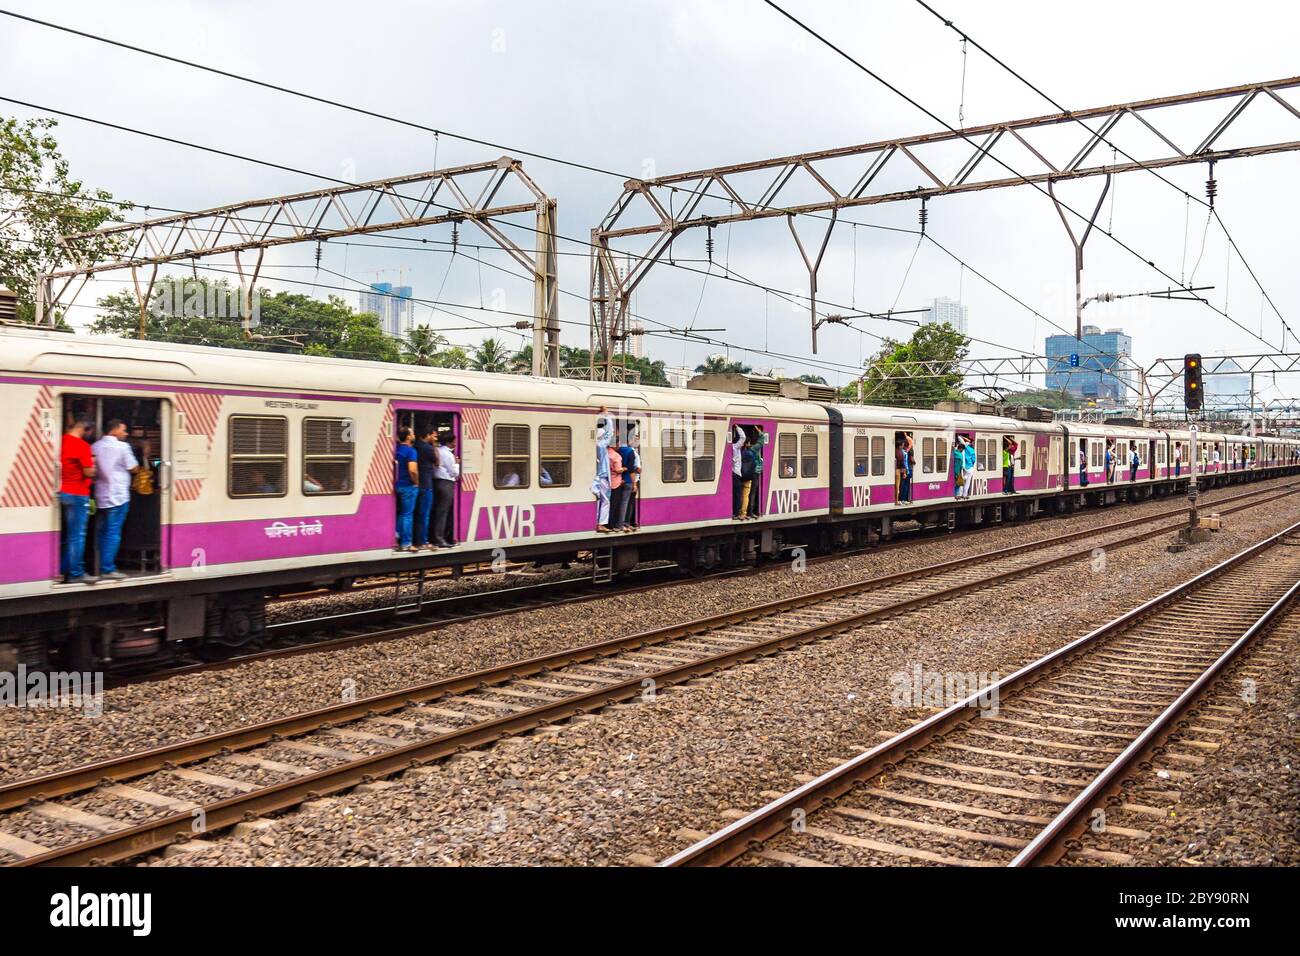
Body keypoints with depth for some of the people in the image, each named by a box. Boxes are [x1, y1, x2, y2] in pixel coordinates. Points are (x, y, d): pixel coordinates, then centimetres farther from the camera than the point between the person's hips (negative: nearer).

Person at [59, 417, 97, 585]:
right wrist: (93, 464, 3)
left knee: (67, 534, 15)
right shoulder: (82, 445, -16)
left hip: (62, 492, 8)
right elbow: (89, 472, -16)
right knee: (77, 536, -1)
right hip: (77, 495, -8)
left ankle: (63, 570, 19)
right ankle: (76, 574, 3)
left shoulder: (63, 441, 5)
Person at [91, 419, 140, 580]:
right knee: (113, 533, -5)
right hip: (118, 496, -7)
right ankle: (107, 569, -5)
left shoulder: (95, 447, 9)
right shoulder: (122, 447, -9)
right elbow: (134, 469, -4)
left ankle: (101, 567, 17)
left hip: (100, 496, 7)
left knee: (101, 533, 12)